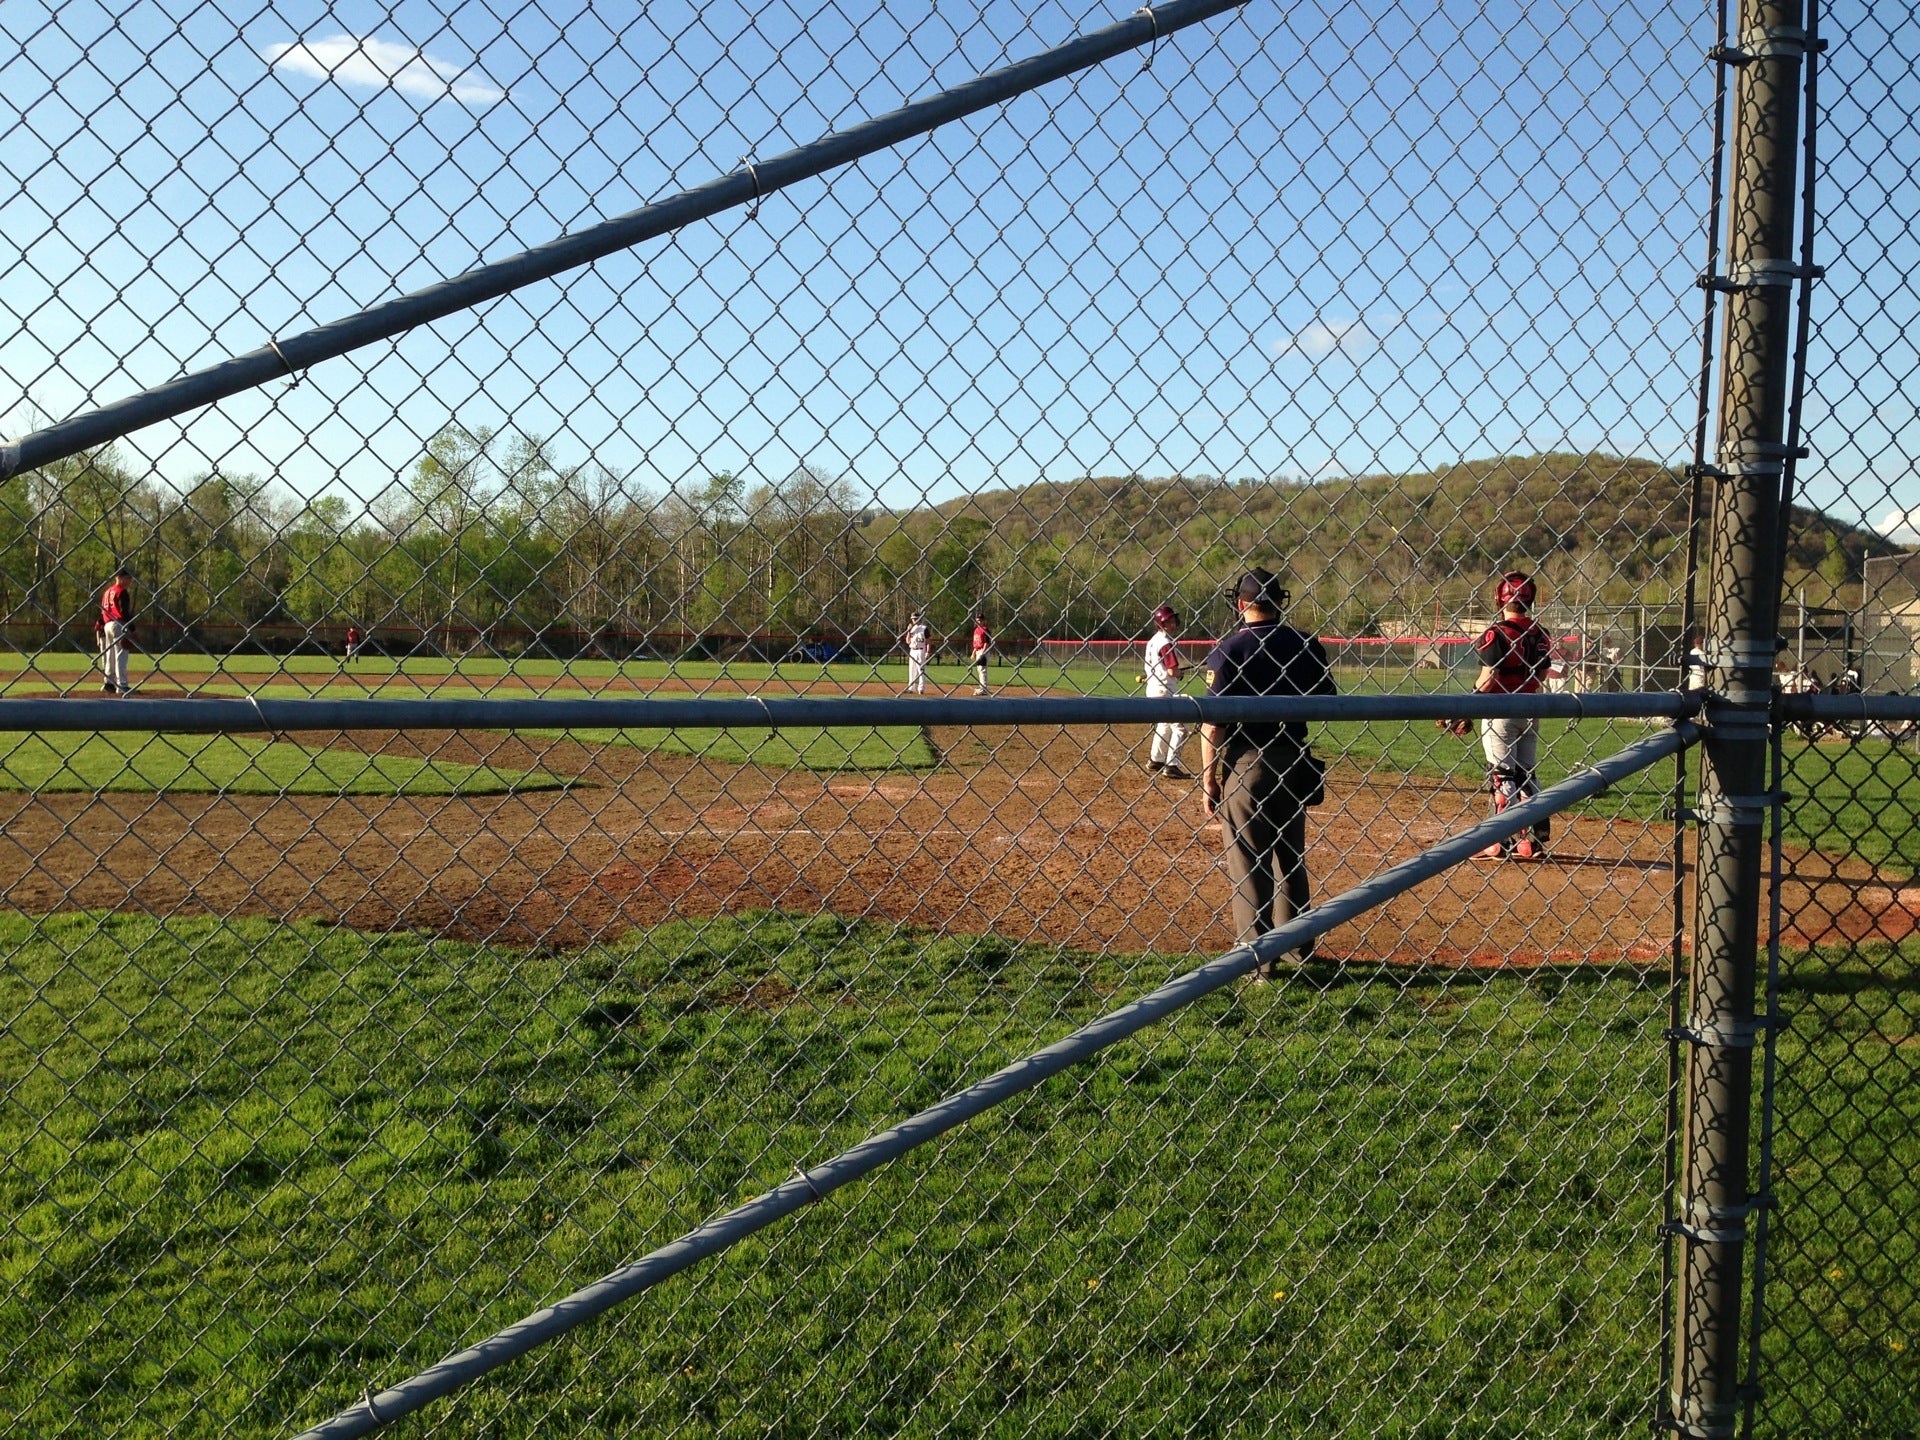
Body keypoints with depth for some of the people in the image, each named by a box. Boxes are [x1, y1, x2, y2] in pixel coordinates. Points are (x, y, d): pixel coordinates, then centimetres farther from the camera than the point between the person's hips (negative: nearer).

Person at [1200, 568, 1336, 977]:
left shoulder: (1227, 650, -11)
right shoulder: (1307, 646, 0)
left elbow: (1212, 724, -14)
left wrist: (1208, 779, -7)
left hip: (1243, 764, -4)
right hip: (1293, 762, 4)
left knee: (1247, 865, 4)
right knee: (1290, 857, 20)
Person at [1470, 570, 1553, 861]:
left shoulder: (1496, 633, -14)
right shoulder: (1540, 634, 7)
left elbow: (1488, 681, -18)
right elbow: (1541, 676, 11)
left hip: (1500, 710, -6)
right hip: (1530, 711, 6)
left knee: (1501, 775, -2)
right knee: (1526, 774, 13)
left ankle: (1504, 843, -2)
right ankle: (1535, 840, 13)